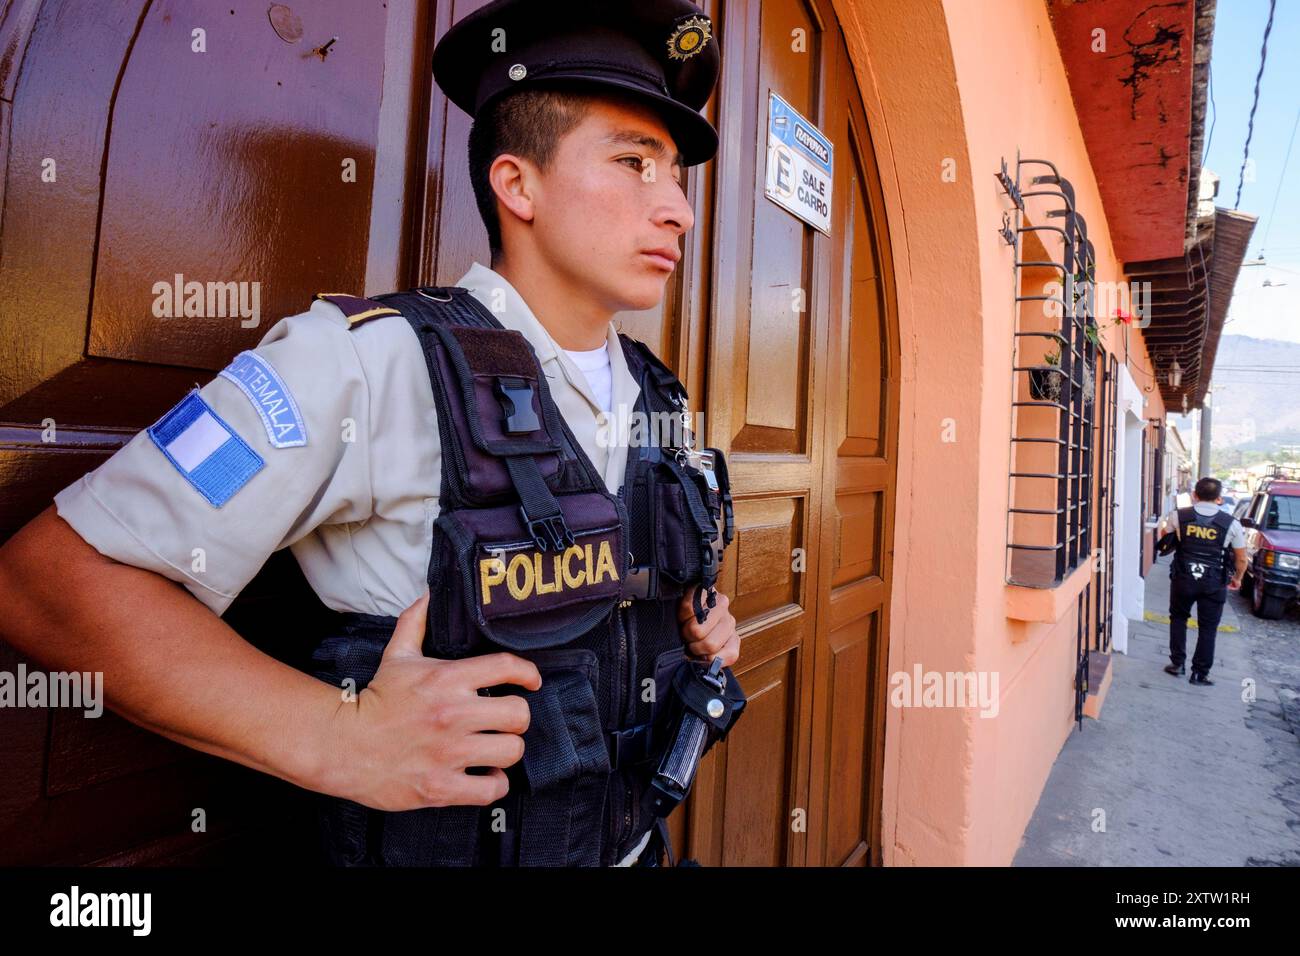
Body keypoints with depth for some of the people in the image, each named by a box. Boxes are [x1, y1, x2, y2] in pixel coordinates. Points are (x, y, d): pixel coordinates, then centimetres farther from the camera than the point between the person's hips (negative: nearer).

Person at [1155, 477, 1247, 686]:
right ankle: (1200, 673, 15)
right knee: (1207, 628, 10)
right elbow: (1241, 559, 2)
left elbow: (1163, 541, 8)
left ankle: (1177, 663, 21)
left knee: (1178, 618, 21)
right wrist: (1237, 579, 19)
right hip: (1214, 583, 0)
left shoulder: (1177, 516, -6)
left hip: (1183, 579, 0)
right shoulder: (1231, 523, -6)